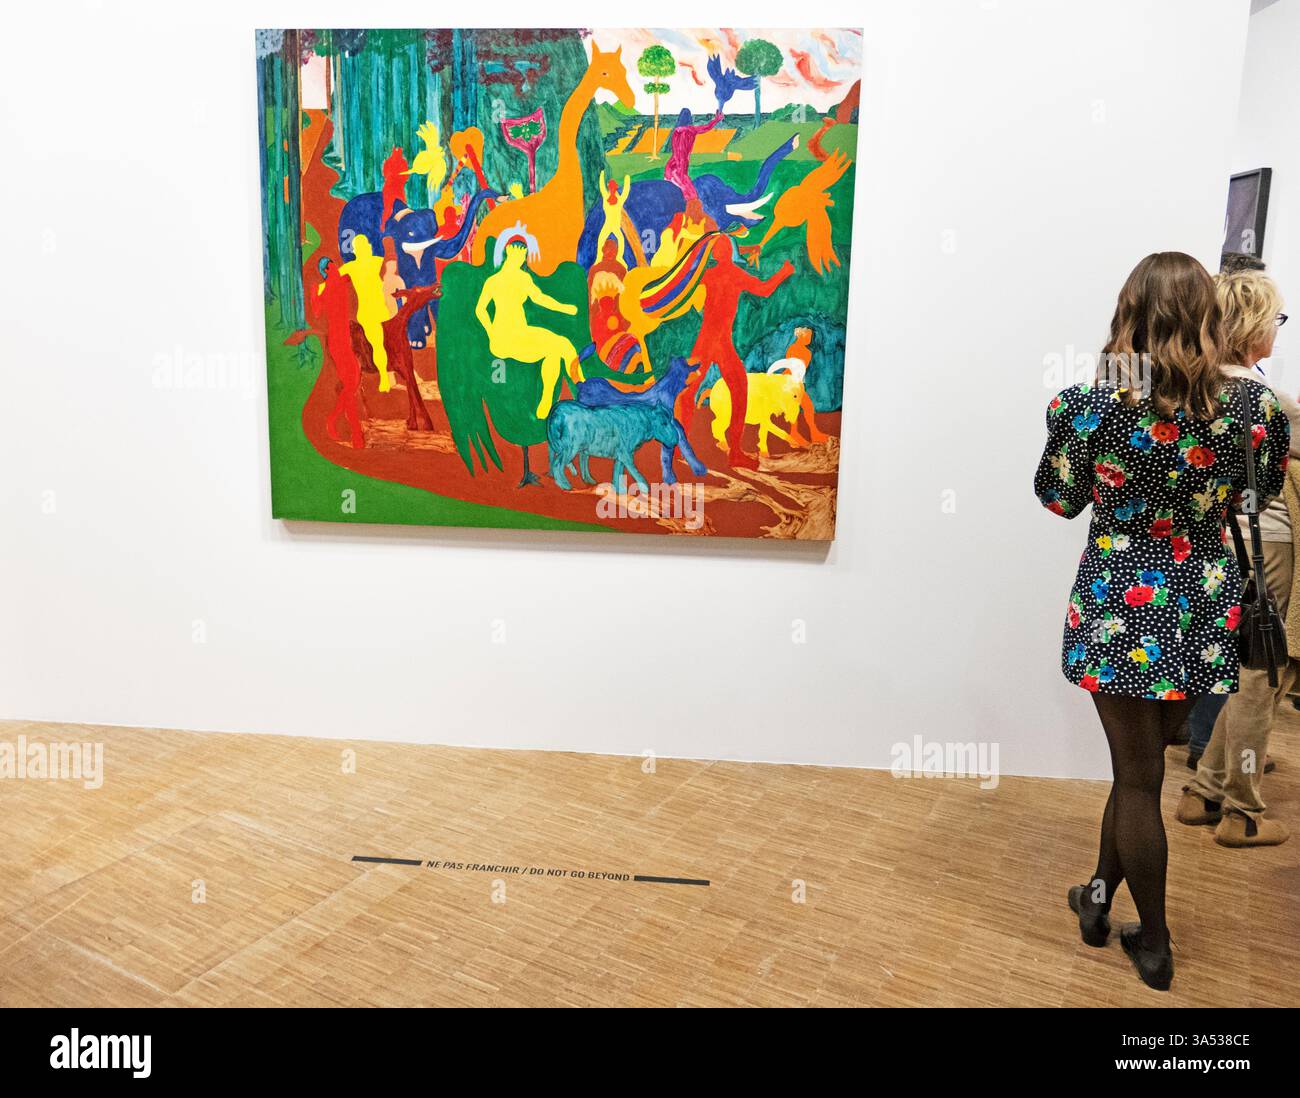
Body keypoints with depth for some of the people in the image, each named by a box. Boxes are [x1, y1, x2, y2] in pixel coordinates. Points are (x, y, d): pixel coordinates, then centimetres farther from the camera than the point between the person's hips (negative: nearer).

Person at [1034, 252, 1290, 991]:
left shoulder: (1089, 406, -14)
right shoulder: (1253, 403, -8)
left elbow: (1061, 501, 1)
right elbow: (1266, 489, 11)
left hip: (1121, 607, -2)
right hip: (1205, 610, 3)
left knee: (1137, 774, 11)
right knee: (1141, 765, 20)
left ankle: (1154, 944, 25)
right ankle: (1102, 895, 38)